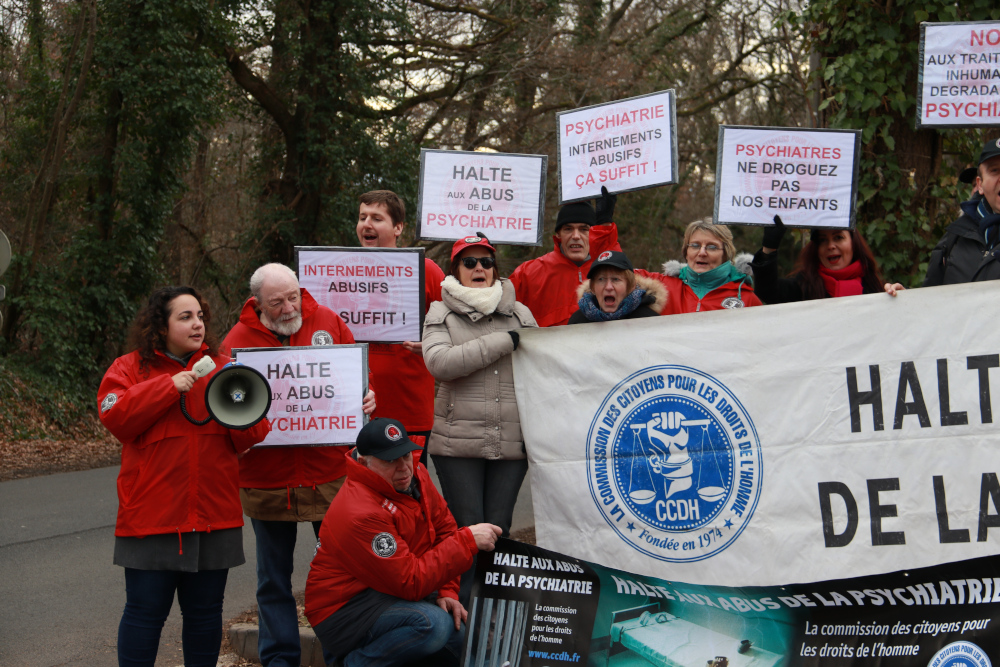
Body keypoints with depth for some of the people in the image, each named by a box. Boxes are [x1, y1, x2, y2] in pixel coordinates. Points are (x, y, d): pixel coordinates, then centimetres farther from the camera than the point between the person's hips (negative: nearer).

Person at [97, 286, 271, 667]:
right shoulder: (131, 368, 4)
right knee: (146, 610, -2)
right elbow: (115, 417, -13)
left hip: (214, 517, 3)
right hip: (152, 517, -3)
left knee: (205, 611, 11)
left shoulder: (221, 368, 10)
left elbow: (244, 441, 6)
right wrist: (168, 387, -17)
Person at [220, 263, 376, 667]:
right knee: (274, 579, 10)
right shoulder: (238, 341, -4)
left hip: (330, 473, 1)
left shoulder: (326, 321, 1)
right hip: (268, 478, -1)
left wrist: (366, 396, -10)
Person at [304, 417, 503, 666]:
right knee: (433, 622, -31)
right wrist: (467, 541, -28)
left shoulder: (416, 476, -1)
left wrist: (447, 591, -6)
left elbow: (445, 530, 8)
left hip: (390, 596, 9)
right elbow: (411, 582, -30)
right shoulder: (359, 514, -29)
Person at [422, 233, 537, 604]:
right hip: (458, 442, -2)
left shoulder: (519, 314, 14)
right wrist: (504, 342, -15)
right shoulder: (440, 314, 4)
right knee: (466, 528, -3)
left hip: (512, 442, 3)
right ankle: (461, 611, 5)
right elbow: (439, 361, -15)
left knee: (499, 528, 6)